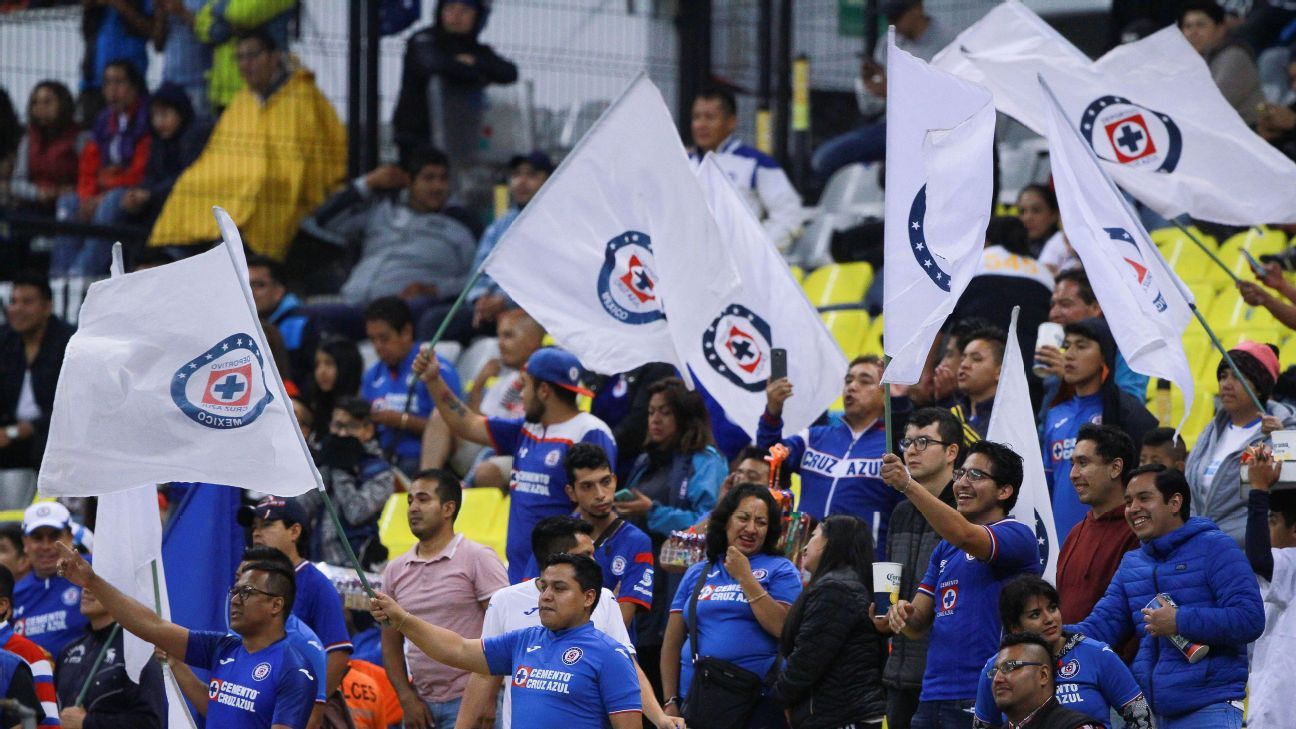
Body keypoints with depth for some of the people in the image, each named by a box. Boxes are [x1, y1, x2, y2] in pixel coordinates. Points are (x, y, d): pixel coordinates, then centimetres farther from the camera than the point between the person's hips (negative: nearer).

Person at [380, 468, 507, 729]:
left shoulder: (478, 559, -4)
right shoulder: (395, 570, 13)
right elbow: (391, 642, 15)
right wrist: (407, 698, 2)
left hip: (469, 700, -6)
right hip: (423, 705, 6)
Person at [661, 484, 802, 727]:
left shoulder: (780, 570, 4)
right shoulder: (697, 573, 14)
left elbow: (783, 628, -10)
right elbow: (672, 643, 13)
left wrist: (744, 577, -7)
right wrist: (670, 703, 6)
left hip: (758, 704, -3)